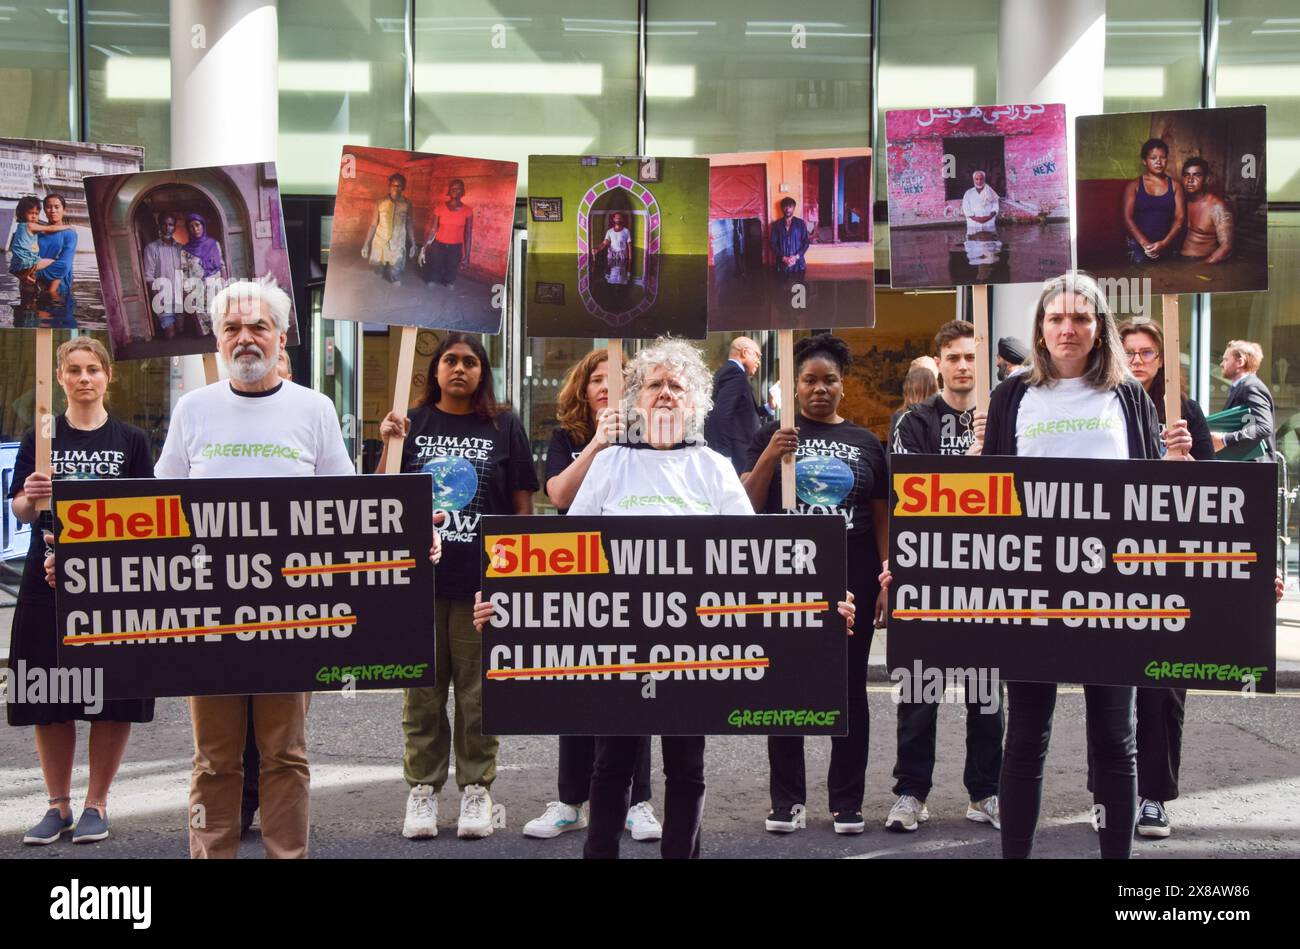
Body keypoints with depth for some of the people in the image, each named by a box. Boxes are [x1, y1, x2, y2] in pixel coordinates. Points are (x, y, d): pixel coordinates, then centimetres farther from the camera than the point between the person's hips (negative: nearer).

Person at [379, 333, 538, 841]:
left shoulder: (504, 426, 4)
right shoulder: (413, 425, 7)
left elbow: (523, 505, 5)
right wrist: (389, 446, -8)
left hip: (482, 580, -1)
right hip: (421, 576, 1)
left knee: (478, 692, 6)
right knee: (422, 690, 8)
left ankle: (476, 788, 17)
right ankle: (422, 789, 18)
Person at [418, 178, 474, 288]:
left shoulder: (467, 211, -5)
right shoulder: (440, 208, -4)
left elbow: (468, 234, -1)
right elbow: (433, 230, -3)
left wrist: (466, 256, -3)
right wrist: (423, 248, -8)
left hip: (456, 248, 0)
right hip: (439, 246, 1)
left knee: (450, 279, 3)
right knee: (432, 278, 6)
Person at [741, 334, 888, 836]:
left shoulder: (865, 442, 10)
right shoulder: (773, 435, 6)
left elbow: (882, 515, 10)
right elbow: (747, 505, 0)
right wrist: (769, 458, -15)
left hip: (852, 582, 1)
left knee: (850, 689, 5)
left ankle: (847, 800, 14)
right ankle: (787, 799, 11)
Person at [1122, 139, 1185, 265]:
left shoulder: (1174, 186, 10)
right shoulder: (1134, 185, 5)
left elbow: (1179, 218, 3)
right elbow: (1128, 218, -3)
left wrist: (1164, 243, -13)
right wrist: (1145, 244, -15)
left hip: (1167, 246, 1)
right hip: (1139, 245, -1)